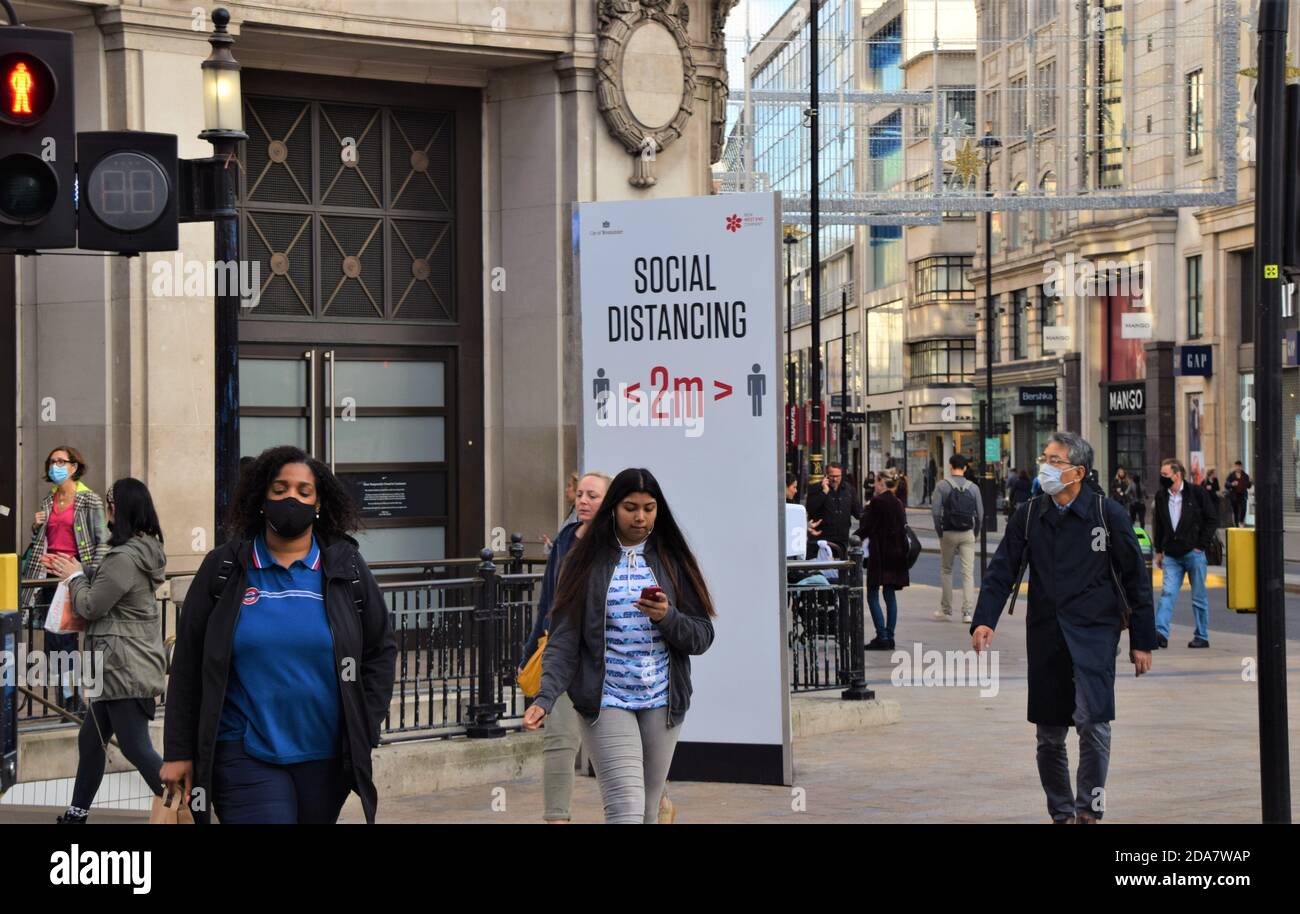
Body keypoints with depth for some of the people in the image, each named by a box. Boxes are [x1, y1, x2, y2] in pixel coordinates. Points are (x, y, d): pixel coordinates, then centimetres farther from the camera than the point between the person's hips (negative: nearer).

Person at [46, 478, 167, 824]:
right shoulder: (143, 551, 12)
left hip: (126, 669, -11)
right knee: (90, 740, 18)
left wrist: (75, 576, 3)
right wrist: (77, 573, 12)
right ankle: (77, 814, 29)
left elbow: (90, 607, -14)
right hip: (125, 667, 11)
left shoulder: (124, 558, -20)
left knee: (136, 747, -7)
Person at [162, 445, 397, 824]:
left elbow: (380, 651, 10)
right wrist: (178, 752, 0)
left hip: (325, 760, 2)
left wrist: (363, 734, 3)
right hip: (244, 756, -2)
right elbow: (188, 664, 3)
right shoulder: (223, 568, 2)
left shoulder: (346, 568, 5)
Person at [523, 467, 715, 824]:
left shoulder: (672, 561, 7)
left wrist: (668, 617, -15)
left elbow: (702, 637, 5)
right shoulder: (587, 561, 1)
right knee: (626, 809, -14)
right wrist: (546, 696, -17)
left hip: (662, 704, 3)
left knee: (648, 811, 9)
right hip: (606, 704, -3)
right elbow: (564, 638, -3)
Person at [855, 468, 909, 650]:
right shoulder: (898, 504, 9)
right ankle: (889, 637, 12)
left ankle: (882, 637, -8)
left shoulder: (877, 502, -13)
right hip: (896, 554, 8)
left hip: (879, 555, -7)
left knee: (873, 596, -2)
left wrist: (856, 539, 5)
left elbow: (866, 528, -10)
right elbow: (902, 528, 15)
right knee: (890, 594, 11)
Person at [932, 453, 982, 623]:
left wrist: (939, 533, 0)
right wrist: (974, 532, 13)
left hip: (948, 533, -1)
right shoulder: (973, 487, 3)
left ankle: (946, 609, 17)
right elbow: (980, 514, 2)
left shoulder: (942, 485, -4)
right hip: (967, 533, 1)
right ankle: (967, 612, -6)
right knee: (968, 572, 1)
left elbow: (935, 511, -9)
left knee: (946, 570, 13)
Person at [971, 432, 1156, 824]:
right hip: (1045, 636, 4)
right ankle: (1061, 813, 22)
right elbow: (1002, 571, 5)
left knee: (1092, 721, -16)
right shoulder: (1029, 515, 6)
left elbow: (1136, 580, 1)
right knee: (1049, 736, 8)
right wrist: (984, 620, -10)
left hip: (1094, 632, -3)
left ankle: (1089, 808, -1)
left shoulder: (1107, 513, -3)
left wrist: (1142, 641, 1)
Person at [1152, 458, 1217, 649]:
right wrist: (1159, 551, 12)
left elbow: (1213, 519, -3)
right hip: (1171, 555, 4)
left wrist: (1201, 545, -7)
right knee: (1168, 593, -9)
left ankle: (1201, 637, 13)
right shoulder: (1161, 496, 7)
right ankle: (1161, 632, -15)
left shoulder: (1196, 493, -6)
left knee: (1199, 597, 5)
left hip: (1193, 553, -3)